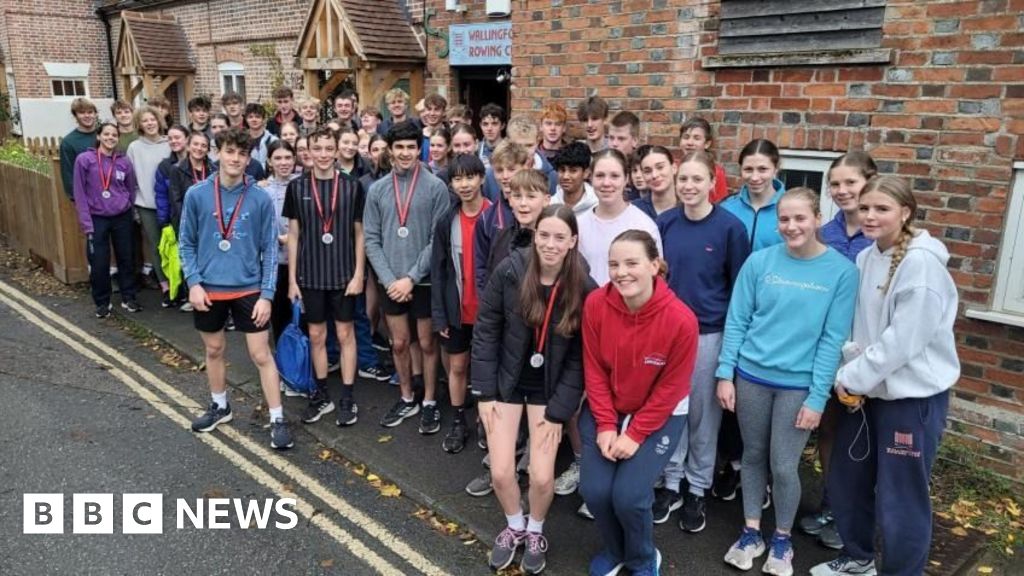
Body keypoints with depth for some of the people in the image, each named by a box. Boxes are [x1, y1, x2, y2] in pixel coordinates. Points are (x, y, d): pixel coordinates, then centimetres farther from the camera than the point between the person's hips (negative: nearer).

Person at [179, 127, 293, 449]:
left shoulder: (261, 199, -7)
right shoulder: (196, 195, -5)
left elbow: (270, 250, -4)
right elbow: (186, 243, 3)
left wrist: (267, 295, -8)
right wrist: (193, 282, -8)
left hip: (249, 289, -2)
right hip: (208, 289, 2)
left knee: (261, 355, 1)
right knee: (214, 350, 18)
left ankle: (277, 420, 10)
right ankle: (220, 407, 39)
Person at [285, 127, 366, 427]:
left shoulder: (352, 186, -4)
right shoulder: (297, 187, 0)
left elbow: (360, 233, 0)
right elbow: (293, 234, 4)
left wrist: (358, 273, -6)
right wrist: (292, 278, 1)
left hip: (343, 273, -1)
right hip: (310, 275, 2)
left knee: (345, 334, 7)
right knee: (316, 336, 11)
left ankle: (347, 399, 16)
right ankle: (321, 394, 25)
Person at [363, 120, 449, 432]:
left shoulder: (436, 187, -7)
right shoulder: (377, 189, 4)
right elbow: (371, 239, 2)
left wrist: (411, 278, -14)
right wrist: (390, 279, -8)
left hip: (424, 281, -3)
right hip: (390, 282, 3)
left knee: (427, 344, 9)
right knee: (399, 344, 14)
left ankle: (429, 403, 24)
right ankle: (406, 399, 31)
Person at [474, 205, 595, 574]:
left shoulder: (584, 289, -16)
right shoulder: (510, 271, -17)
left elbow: (579, 358, -10)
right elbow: (485, 331, -8)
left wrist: (558, 411, -11)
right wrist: (484, 392, -8)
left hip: (549, 388, 0)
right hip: (505, 381, 0)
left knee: (541, 476, -4)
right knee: (500, 472, -1)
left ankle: (536, 531, 30)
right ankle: (514, 526, 32)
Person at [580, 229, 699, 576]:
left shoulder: (681, 320, -24)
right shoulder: (596, 304, -17)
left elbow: (671, 387, -14)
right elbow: (594, 369, -7)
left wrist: (635, 435, -15)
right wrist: (605, 425, -11)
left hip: (660, 415, -2)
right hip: (606, 410, 3)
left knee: (628, 495, -15)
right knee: (594, 491, -9)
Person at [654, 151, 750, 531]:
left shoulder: (730, 227, -9)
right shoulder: (665, 223, 0)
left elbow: (740, 287, -3)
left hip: (709, 334, -3)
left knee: (703, 413, 10)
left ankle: (698, 489, 27)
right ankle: (671, 483, 28)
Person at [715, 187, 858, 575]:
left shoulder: (842, 271, -7)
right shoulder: (759, 261, -4)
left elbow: (832, 340, -7)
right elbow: (736, 321, 0)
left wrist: (817, 398, -9)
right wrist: (725, 374, -4)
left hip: (798, 384, -1)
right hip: (751, 375, 2)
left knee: (784, 466, 4)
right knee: (753, 455, 13)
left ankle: (782, 539, 29)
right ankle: (751, 532, 32)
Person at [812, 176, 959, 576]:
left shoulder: (921, 263, -18)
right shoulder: (865, 258, 5)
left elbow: (904, 339, -22)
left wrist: (852, 377, -14)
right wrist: (850, 373, -5)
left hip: (913, 395, -8)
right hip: (867, 389, 8)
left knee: (900, 499, 2)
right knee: (847, 481, 18)